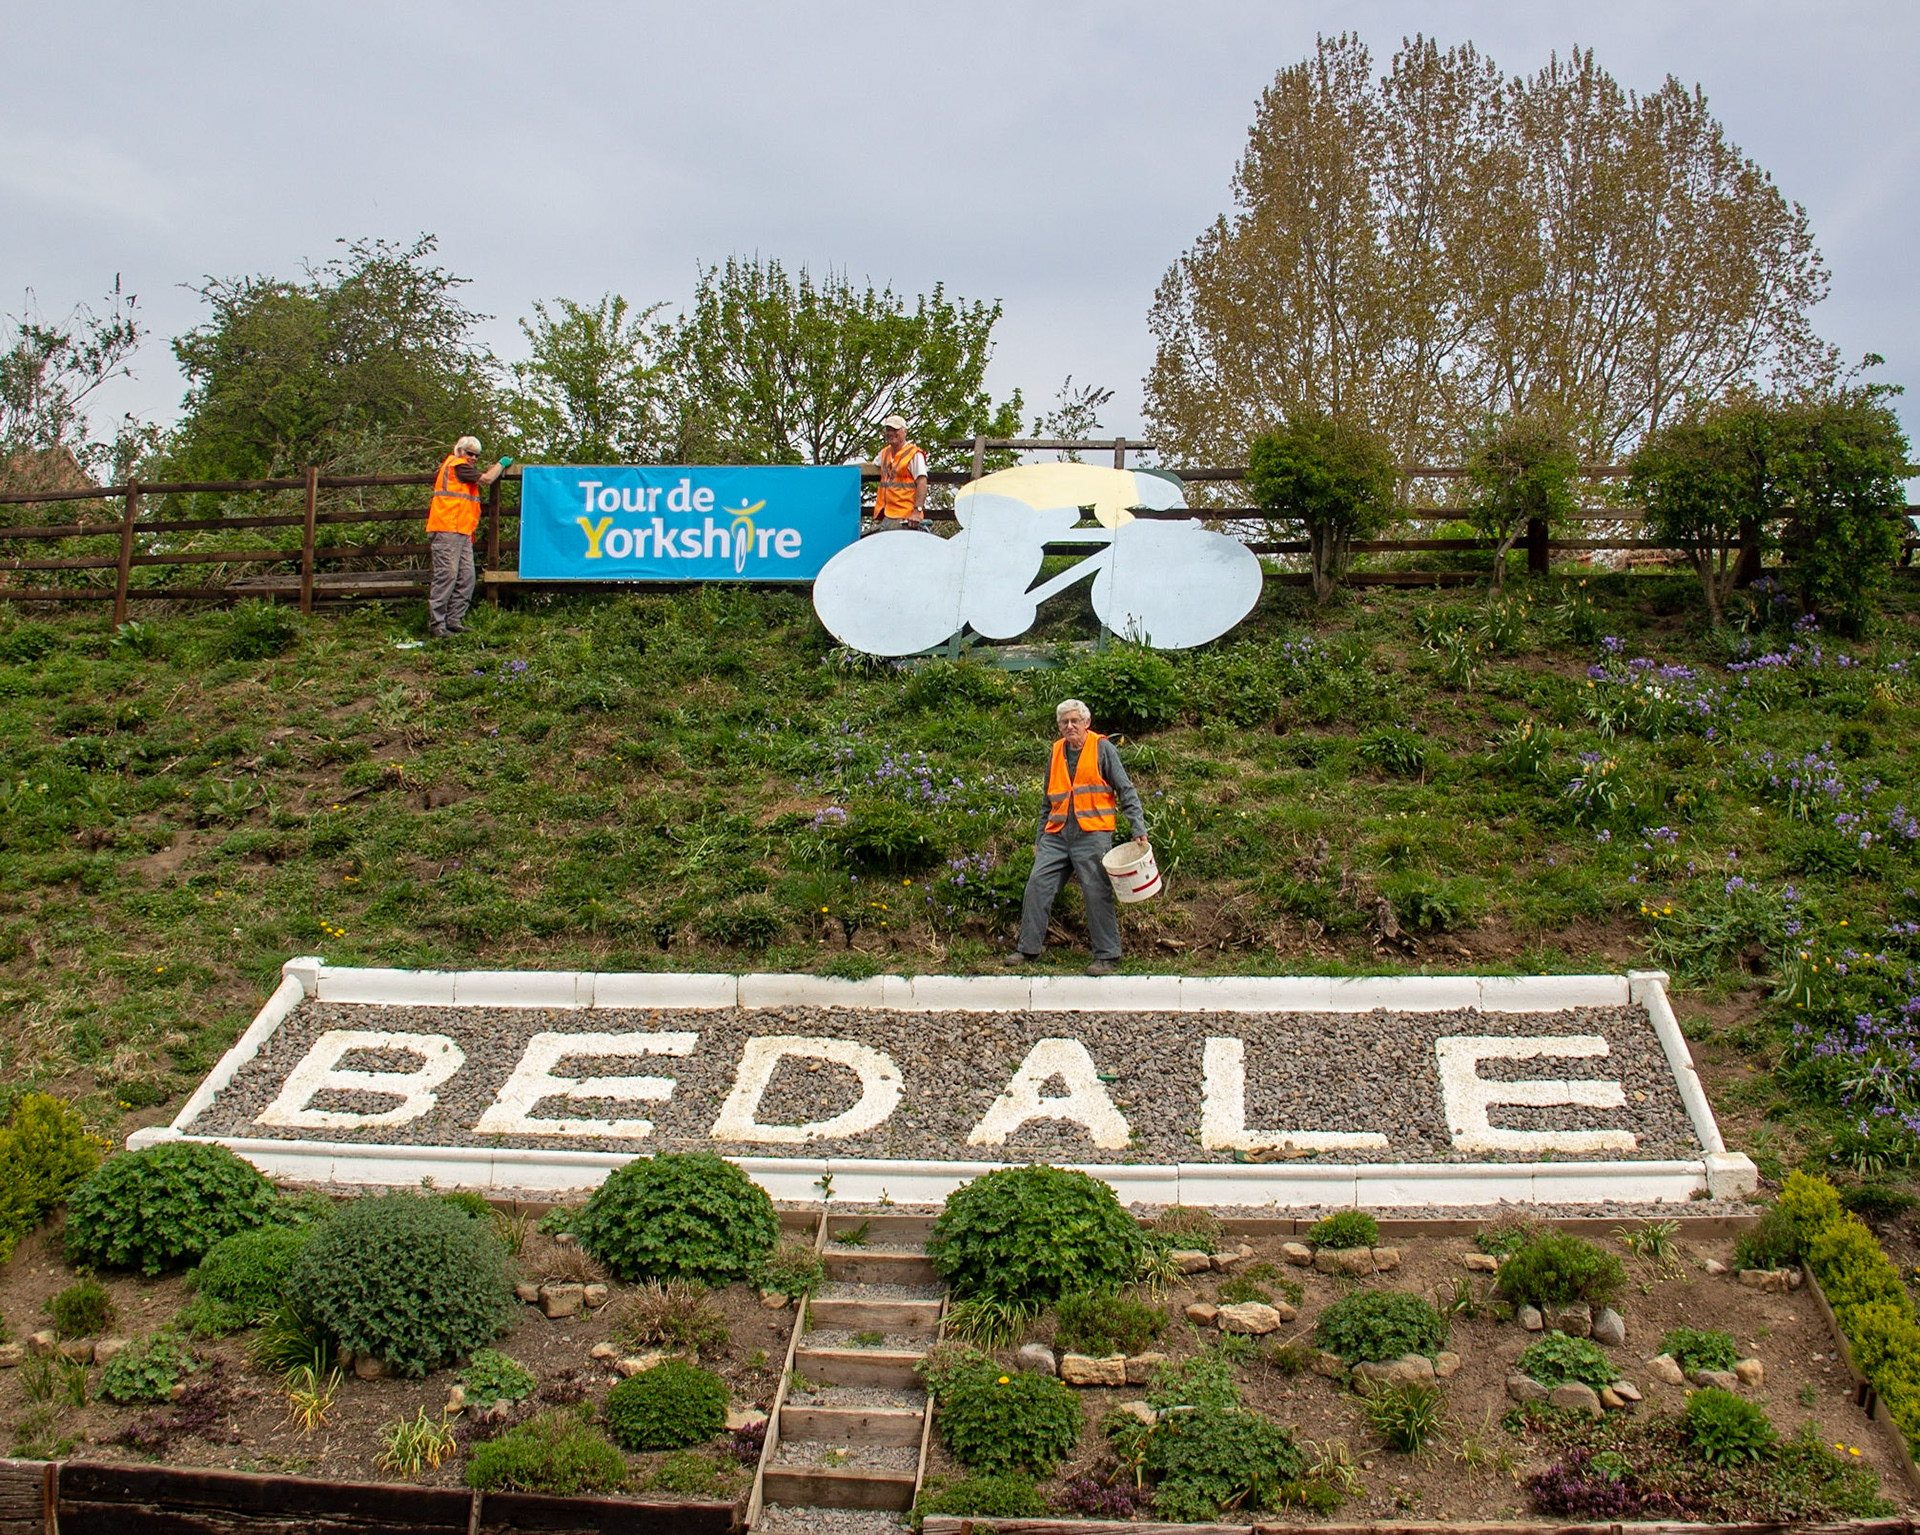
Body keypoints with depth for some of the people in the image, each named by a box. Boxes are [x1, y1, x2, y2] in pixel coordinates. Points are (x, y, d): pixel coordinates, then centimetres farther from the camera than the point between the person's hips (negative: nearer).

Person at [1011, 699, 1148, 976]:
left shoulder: (1102, 749, 0)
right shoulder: (1057, 752, 16)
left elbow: (1126, 791, -1)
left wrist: (1139, 830, -9)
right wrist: (1039, 838, 22)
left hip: (1092, 835, -5)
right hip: (1057, 835, 5)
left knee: (1097, 894, -5)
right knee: (1037, 885, -1)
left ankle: (1107, 956, 2)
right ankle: (1028, 950, 9)